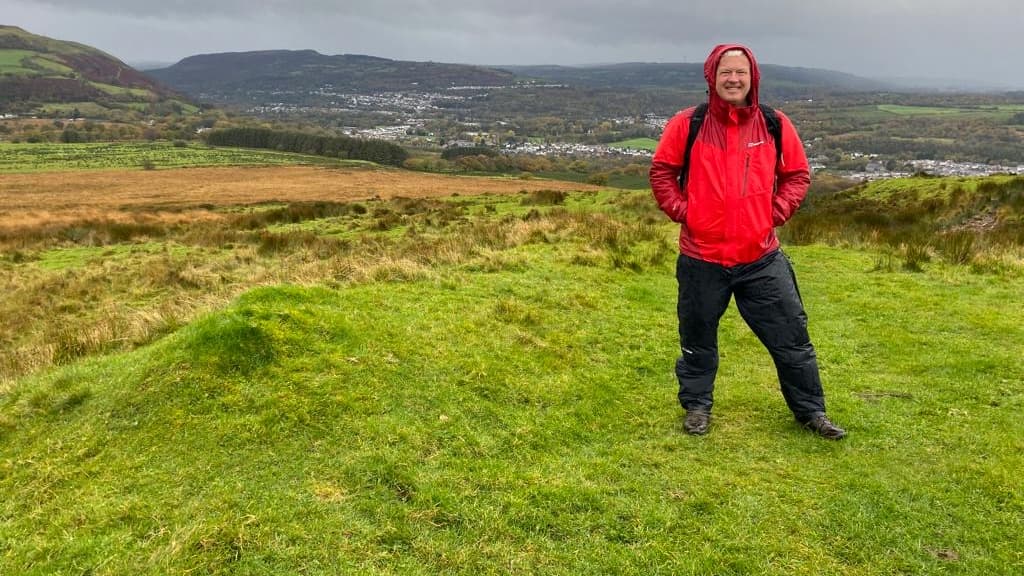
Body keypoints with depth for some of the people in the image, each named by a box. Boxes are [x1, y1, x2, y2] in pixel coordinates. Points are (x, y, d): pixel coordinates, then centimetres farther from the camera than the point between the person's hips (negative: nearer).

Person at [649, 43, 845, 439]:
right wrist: (681, 210, -4)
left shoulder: (776, 125, 2)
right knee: (697, 339, 13)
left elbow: (797, 174, 12)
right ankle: (697, 406, 33)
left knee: (791, 336, 7)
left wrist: (777, 212, -1)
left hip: (761, 257, 1)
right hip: (701, 258, -1)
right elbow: (662, 171, 6)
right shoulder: (687, 124, -3)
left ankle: (810, 410, 24)